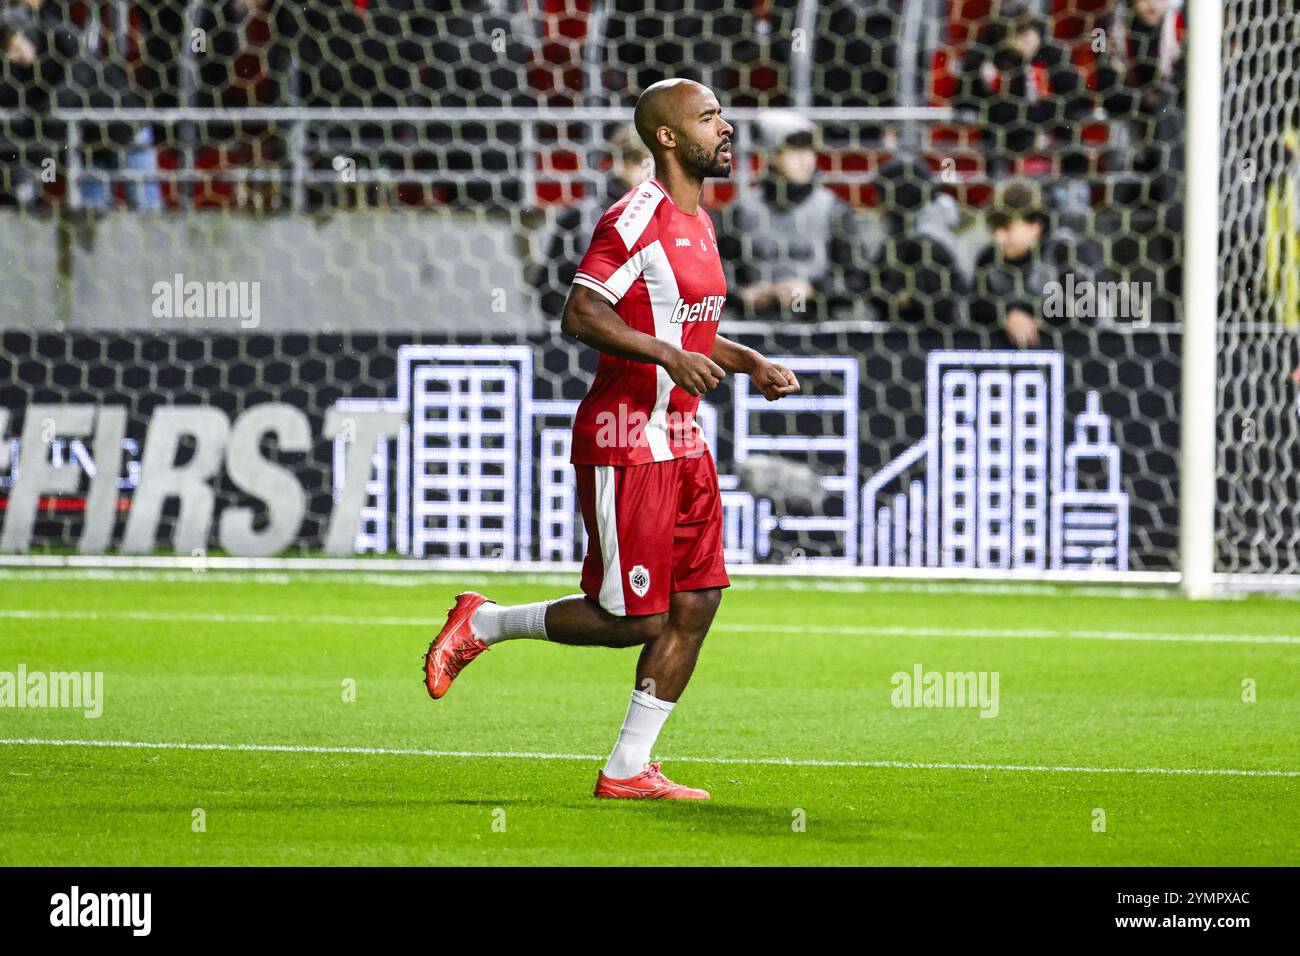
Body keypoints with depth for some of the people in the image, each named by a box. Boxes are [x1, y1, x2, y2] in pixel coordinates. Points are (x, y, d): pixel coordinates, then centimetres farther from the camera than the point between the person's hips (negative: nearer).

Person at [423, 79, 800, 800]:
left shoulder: (698, 224, 16)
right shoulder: (636, 220, -15)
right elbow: (580, 314, -21)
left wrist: (749, 363, 14)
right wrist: (668, 355, -28)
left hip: (681, 442, 9)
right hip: (626, 443, -9)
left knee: (696, 605, 3)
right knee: (635, 619, -6)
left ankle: (628, 771, 9)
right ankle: (482, 625, 13)